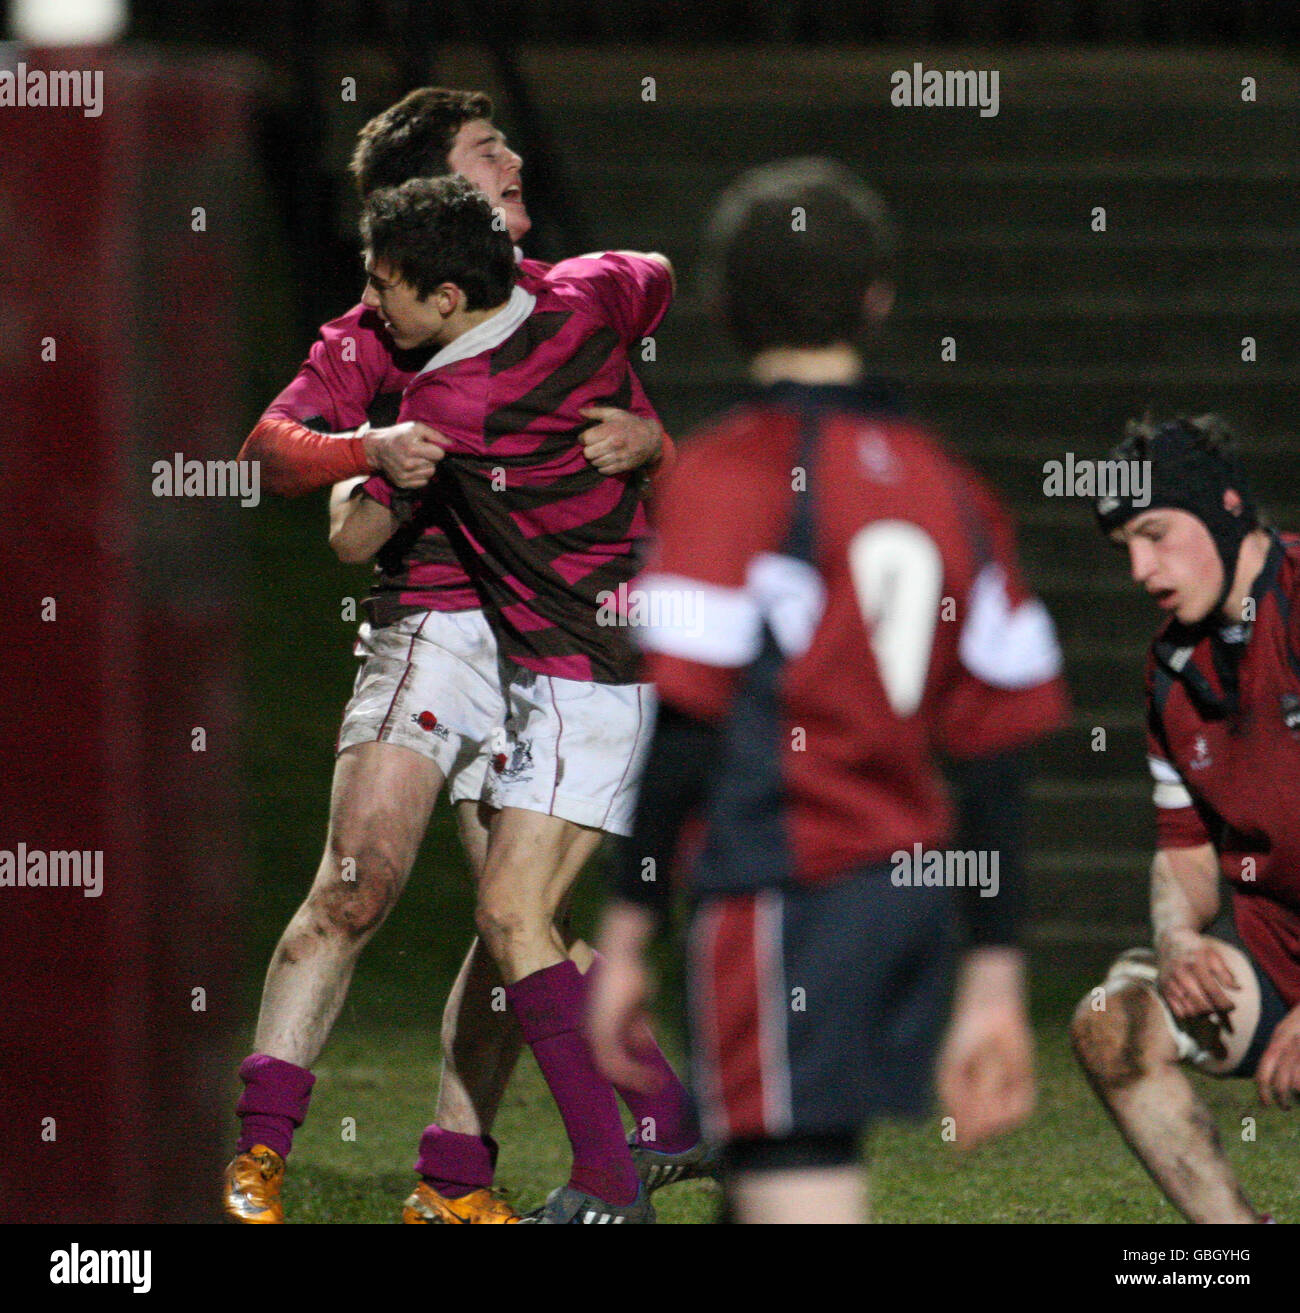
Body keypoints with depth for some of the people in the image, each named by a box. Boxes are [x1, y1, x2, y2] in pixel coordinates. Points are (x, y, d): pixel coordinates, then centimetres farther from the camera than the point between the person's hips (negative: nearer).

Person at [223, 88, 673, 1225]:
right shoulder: (382, 325, 5)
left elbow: (666, 474, 15)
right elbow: (271, 447, -4)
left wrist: (644, 440, -8)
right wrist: (373, 450, -22)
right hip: (437, 628, -5)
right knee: (360, 881, -18)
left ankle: (453, 1182, 12)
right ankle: (256, 1152, -17)